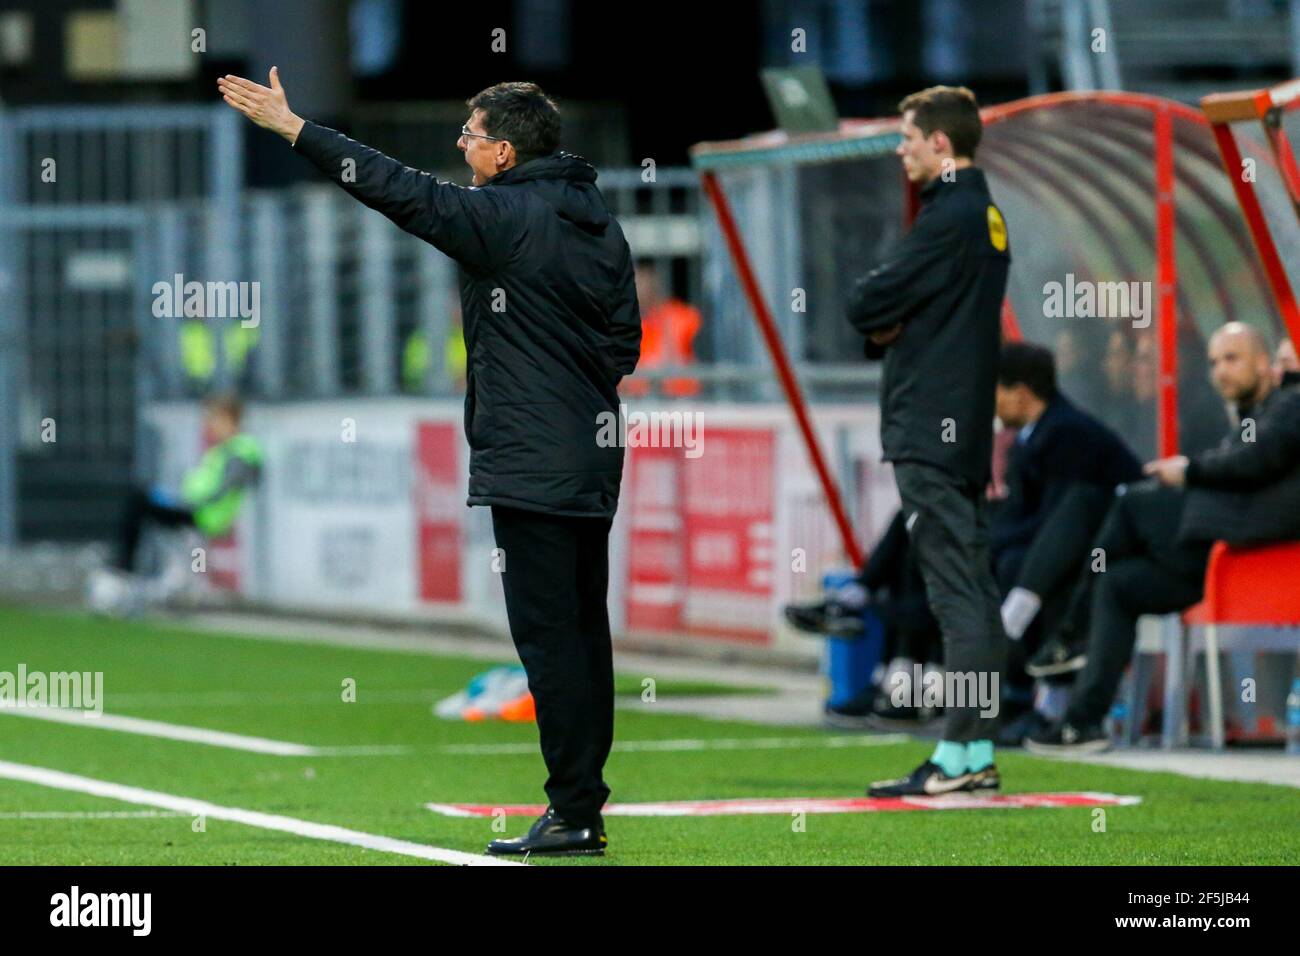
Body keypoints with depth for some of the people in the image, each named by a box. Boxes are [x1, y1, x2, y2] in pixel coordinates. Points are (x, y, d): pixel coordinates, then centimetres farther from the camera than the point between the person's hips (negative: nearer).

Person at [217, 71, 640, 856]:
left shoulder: (505, 219, -12)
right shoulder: (601, 225, 12)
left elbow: (400, 190, -14)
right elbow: (626, 341, 15)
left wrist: (292, 128, -11)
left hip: (533, 466, -8)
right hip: (593, 460, 8)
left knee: (548, 634, -6)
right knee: (584, 630, 11)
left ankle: (573, 813, -7)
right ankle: (586, 804, 14)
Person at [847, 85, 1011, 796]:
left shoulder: (949, 218, -14)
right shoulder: (985, 216, 16)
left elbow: (866, 307, -15)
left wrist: (878, 320, 6)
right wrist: (891, 325, 1)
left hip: (931, 433, -10)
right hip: (966, 433, 10)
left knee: (955, 592, -11)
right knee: (974, 591, 10)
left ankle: (956, 756, -12)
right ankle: (979, 754, 13)